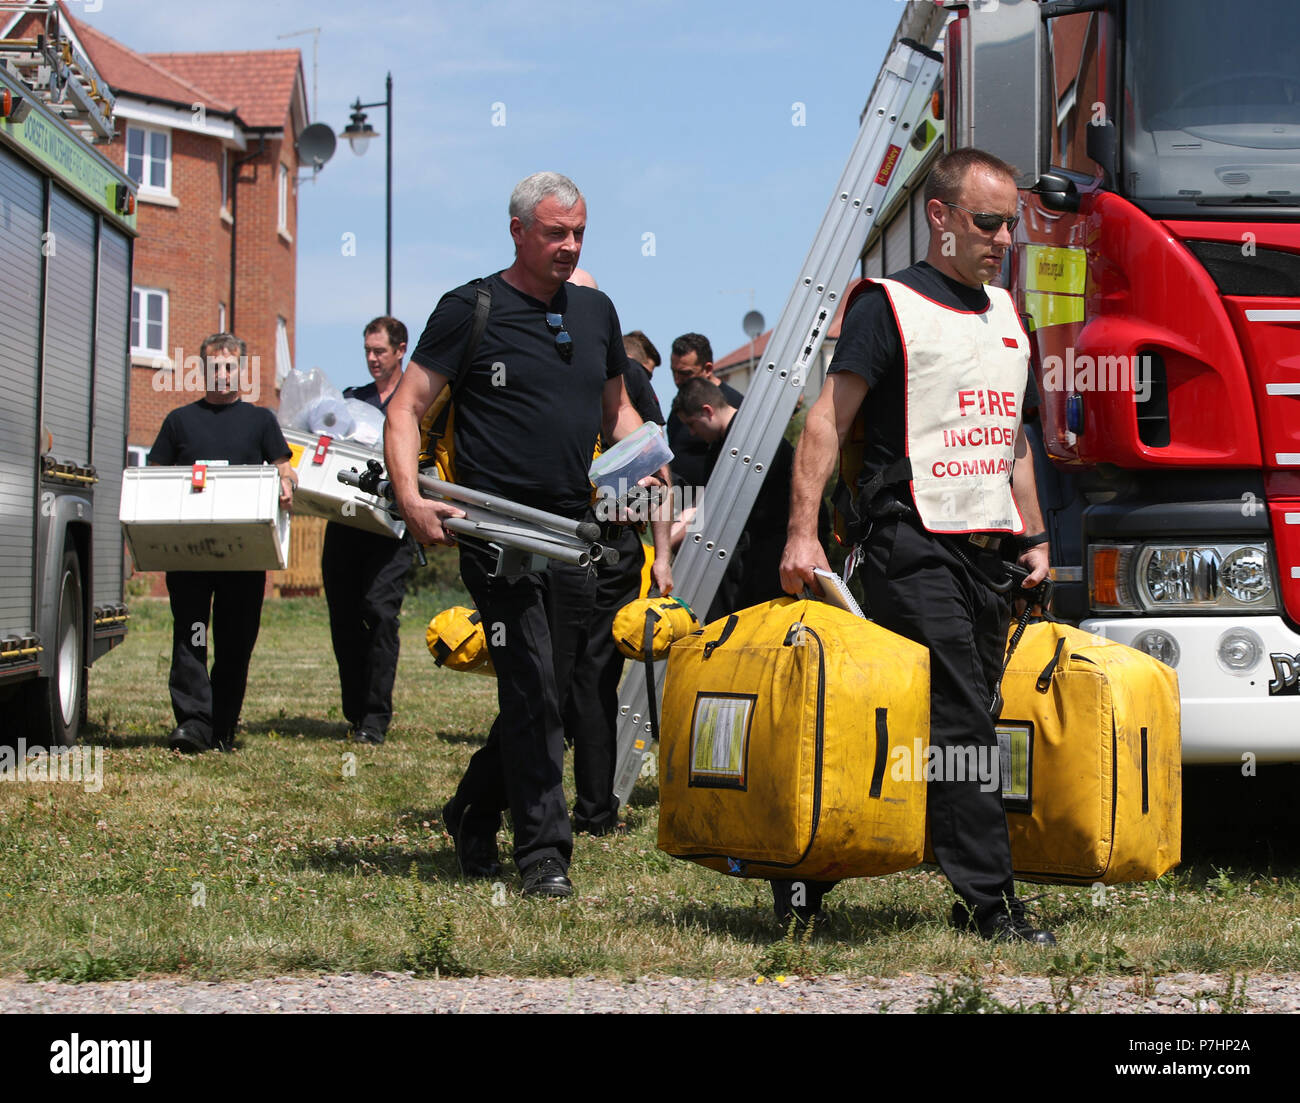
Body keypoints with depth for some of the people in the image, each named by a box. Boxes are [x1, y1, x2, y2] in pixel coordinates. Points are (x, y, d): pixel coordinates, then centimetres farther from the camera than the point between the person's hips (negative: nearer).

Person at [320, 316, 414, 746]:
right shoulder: (350, 398, 23)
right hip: (344, 521, 5)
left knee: (379, 609, -15)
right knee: (344, 615, 2)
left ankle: (376, 718, -14)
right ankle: (356, 713, 10)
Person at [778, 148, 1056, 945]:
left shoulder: (1004, 313, 20)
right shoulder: (891, 307, -3)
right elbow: (828, 421, -8)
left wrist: (1035, 535, 21)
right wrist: (802, 534, -16)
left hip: (987, 551, 8)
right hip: (915, 547, -8)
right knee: (959, 724, -11)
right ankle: (988, 903, -8)